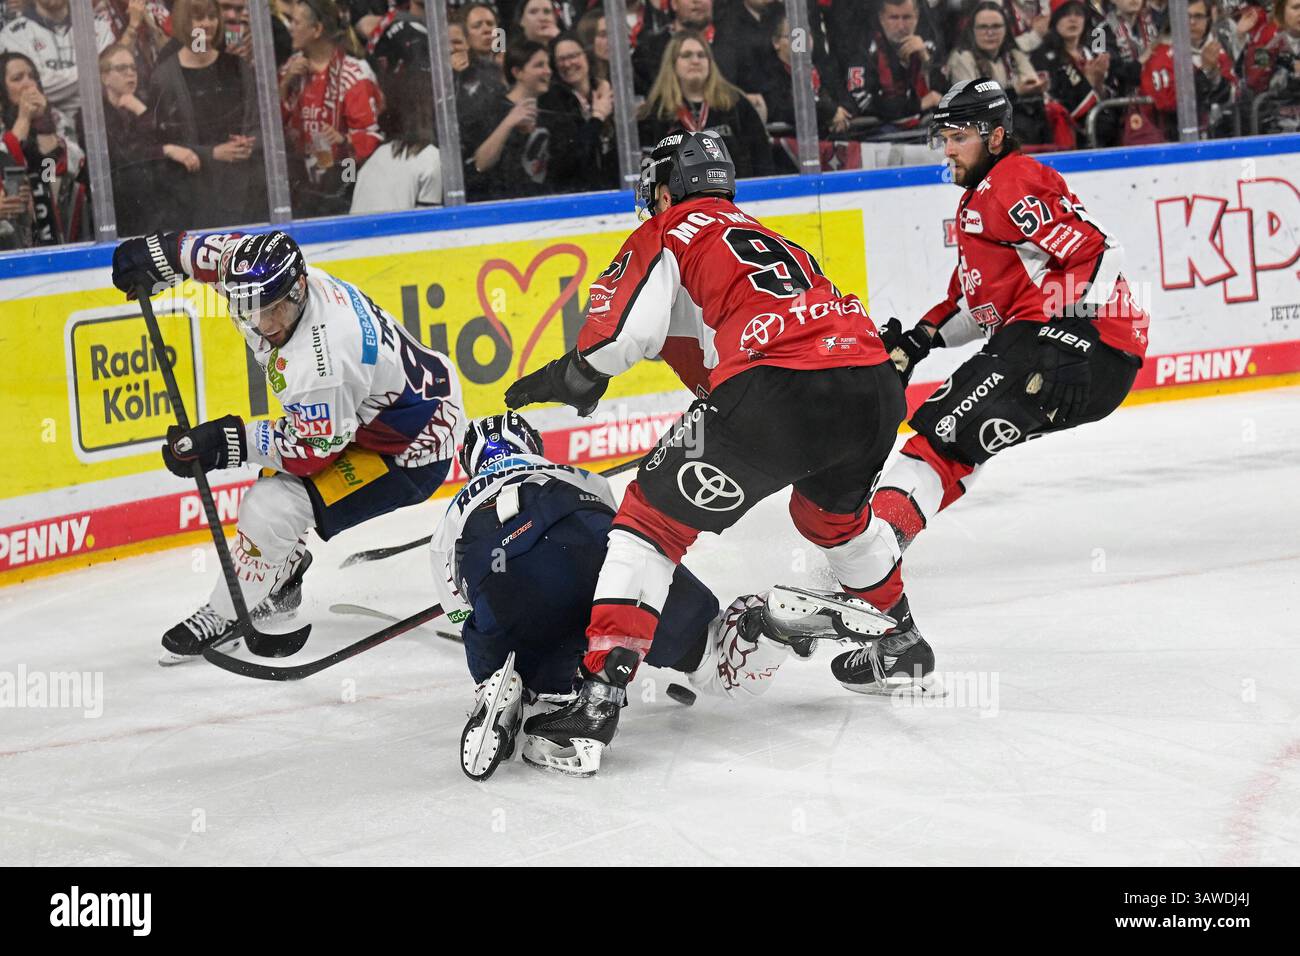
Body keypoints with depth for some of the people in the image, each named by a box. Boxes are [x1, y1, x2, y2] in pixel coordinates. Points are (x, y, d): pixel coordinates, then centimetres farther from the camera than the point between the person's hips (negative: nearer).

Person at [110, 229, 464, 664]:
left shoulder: (320, 356, -37)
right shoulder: (274, 279, -13)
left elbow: (315, 446, -25)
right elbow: (228, 252, 9)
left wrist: (230, 441, -25)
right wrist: (160, 254, 9)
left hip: (413, 448, -10)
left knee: (273, 507, -15)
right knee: (276, 475, 24)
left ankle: (225, 617, 4)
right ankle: (281, 581, 45)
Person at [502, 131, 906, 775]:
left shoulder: (668, 234, 14)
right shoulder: (767, 237, 35)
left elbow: (622, 332, 0)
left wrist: (568, 378, 16)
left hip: (777, 393, -7)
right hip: (876, 389, 7)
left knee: (653, 518, 4)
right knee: (835, 514, 37)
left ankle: (600, 692, -7)